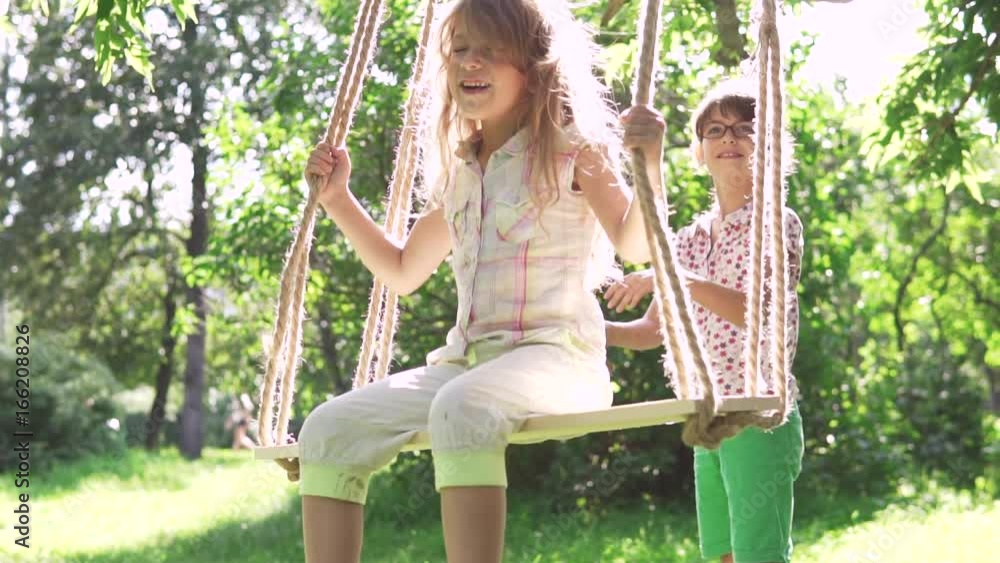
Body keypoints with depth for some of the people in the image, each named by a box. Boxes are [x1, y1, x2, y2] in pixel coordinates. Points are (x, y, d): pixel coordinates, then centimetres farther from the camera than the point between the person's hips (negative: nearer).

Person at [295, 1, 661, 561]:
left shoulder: (571, 149, 2)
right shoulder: (457, 174, 20)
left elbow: (636, 246, -12)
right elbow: (403, 272, 32)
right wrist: (338, 198, 25)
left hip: (556, 356, -6)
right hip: (465, 361, 7)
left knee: (463, 406, -40)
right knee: (331, 428, -14)